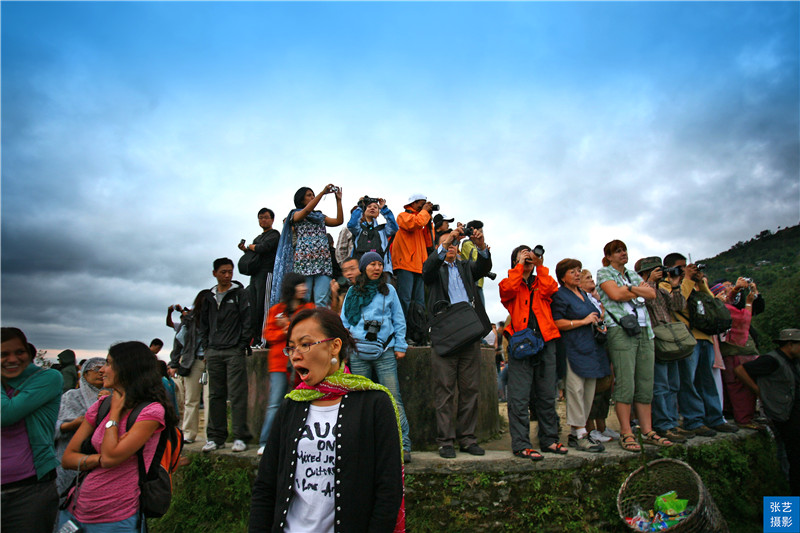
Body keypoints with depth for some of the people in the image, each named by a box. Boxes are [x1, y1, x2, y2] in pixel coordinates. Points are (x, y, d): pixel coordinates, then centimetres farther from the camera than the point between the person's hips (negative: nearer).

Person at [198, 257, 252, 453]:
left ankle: (240, 437, 0)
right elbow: (203, 323, 20)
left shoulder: (240, 293, 2)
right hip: (213, 352, 5)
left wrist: (242, 346, -8)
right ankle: (215, 437, 16)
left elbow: (247, 321, -3)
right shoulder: (209, 297, 16)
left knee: (237, 395, -5)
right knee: (215, 395, 8)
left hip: (234, 351, -4)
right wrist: (206, 346, 9)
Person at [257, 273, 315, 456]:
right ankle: (265, 442, 5)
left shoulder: (309, 308, 11)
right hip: (279, 362, 0)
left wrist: (287, 325, -6)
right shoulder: (276, 309, 12)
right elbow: (268, 334, 7)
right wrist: (286, 332, -8)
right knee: (275, 403, -3)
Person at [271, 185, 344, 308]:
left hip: (323, 260, 4)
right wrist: (323, 192, -10)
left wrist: (338, 200, 10)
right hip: (304, 260, -4)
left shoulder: (320, 216, 25)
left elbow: (339, 221, 14)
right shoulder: (296, 214, 10)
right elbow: (307, 210, -11)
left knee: (322, 301, -6)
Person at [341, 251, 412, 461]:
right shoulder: (353, 292, 14)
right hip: (358, 352, 2)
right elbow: (344, 321, 16)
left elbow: (399, 320, 12)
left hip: (385, 352, -1)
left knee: (393, 399, -6)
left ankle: (403, 446, -2)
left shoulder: (389, 291, 12)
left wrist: (400, 346, 5)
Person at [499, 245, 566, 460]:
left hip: (545, 342, 4)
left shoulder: (541, 282, 20)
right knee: (519, 398, -5)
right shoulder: (512, 283, 12)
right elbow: (507, 289, -12)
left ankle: (549, 439, 21)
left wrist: (540, 265, 1)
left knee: (547, 395, 10)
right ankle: (521, 444, 1)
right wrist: (519, 265, -4)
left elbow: (549, 290, -1)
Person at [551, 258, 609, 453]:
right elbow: (557, 323, -15)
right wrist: (583, 321, -15)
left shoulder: (582, 293, 21)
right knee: (576, 390, -9)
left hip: (591, 348, 9)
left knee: (589, 392, 9)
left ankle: (575, 433, 17)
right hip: (574, 349, -9)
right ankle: (580, 434, -2)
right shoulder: (560, 295, -5)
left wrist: (599, 323, 12)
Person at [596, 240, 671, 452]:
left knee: (646, 384, 6)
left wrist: (631, 288, -5)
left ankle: (647, 431, 14)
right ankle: (626, 434, -1)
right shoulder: (604, 273, 6)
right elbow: (616, 294, -11)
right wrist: (640, 290, 3)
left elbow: (652, 293, 10)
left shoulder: (632, 274, 24)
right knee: (625, 384, -8)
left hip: (644, 331, 6)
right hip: (620, 331, -6)